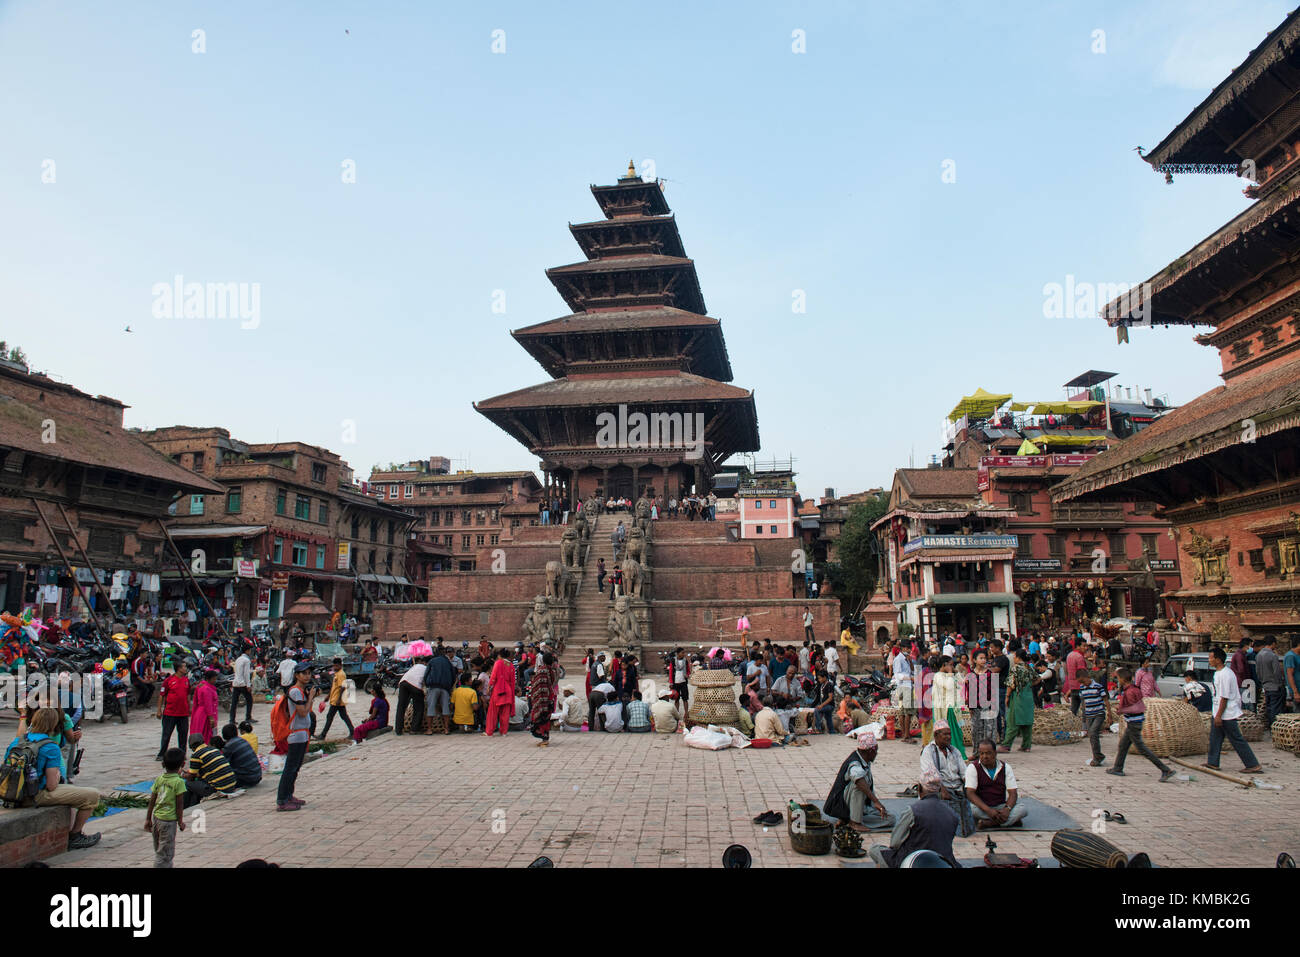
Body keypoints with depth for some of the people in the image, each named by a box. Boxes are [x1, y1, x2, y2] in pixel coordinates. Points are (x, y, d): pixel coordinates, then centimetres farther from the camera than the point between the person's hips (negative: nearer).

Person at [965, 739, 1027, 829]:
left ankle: (987, 823, -26)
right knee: (971, 809, -37)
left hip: (1000, 807, 3)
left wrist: (1007, 809, -23)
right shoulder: (973, 767, -5)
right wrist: (988, 810, -27)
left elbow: (1013, 793, -1)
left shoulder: (1006, 768, 4)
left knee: (1023, 809, -23)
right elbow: (970, 793, -15)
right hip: (982, 807, -3)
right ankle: (1011, 820, -24)